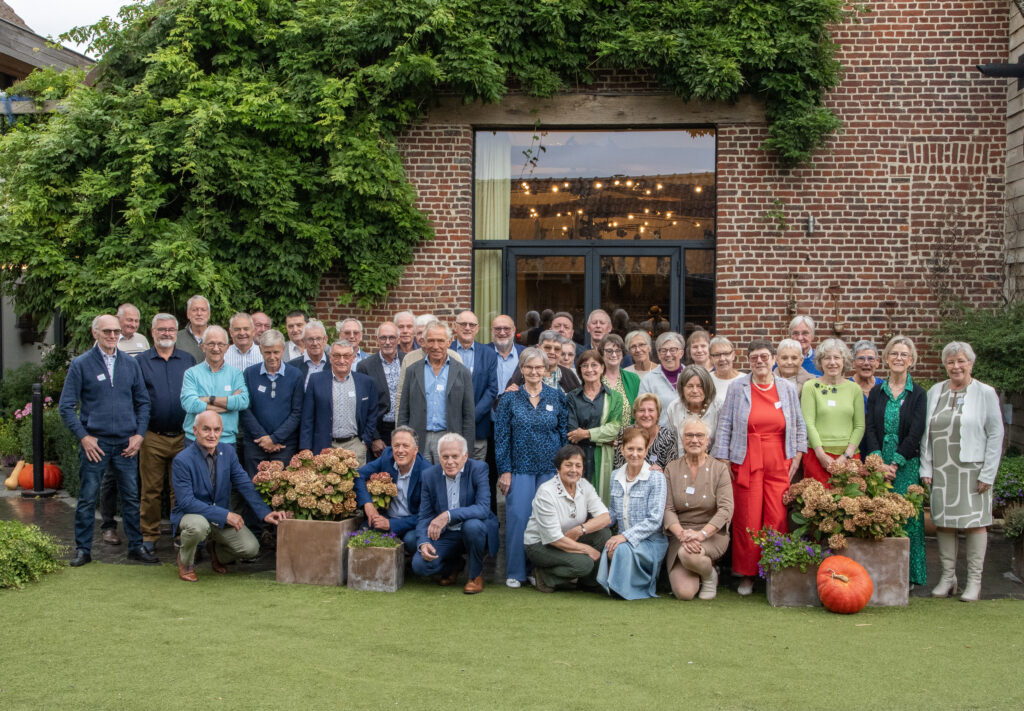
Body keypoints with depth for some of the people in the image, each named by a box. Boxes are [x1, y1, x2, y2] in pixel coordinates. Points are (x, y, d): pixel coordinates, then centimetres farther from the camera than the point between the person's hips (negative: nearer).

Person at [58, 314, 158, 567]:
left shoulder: (130, 364, 9)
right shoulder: (81, 364, 0)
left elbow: (143, 402, 13)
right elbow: (66, 406, -1)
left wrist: (139, 434, 1)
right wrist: (84, 436, -8)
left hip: (126, 443, 3)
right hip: (95, 443, -3)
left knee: (132, 497, 7)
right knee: (87, 499, 2)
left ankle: (136, 546, 16)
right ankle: (83, 549, 13)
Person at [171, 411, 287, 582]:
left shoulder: (228, 452, -1)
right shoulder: (182, 461, -18)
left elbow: (244, 484, -1)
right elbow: (186, 501, -24)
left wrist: (265, 513, -16)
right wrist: (224, 515, -29)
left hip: (223, 516, 5)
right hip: (189, 515, -5)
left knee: (251, 548, -14)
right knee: (199, 525, -39)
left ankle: (216, 551, 21)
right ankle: (185, 561, -5)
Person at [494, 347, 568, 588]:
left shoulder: (557, 397, 5)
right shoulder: (509, 399, 2)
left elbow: (565, 433, 8)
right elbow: (501, 437, 1)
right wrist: (504, 470, -5)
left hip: (550, 468, 1)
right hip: (520, 467, -1)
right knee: (517, 517, -7)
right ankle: (515, 572, 4)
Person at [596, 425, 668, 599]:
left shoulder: (656, 477, -8)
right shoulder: (615, 476, 10)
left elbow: (654, 520, -13)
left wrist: (625, 536, -23)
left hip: (651, 542, -4)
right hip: (623, 539, 4)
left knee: (623, 549, -35)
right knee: (605, 550, -31)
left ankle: (623, 588, -8)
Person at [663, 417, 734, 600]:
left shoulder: (719, 469, 1)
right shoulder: (672, 469, 5)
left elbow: (726, 509, -10)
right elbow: (668, 509, -3)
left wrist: (701, 534, -24)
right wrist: (682, 534, -22)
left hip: (712, 534, -1)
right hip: (679, 534, 2)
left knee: (688, 554, -36)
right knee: (684, 592, -19)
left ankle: (710, 576, -1)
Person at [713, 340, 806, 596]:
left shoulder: (788, 389, 10)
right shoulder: (737, 388, 4)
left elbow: (799, 425, 15)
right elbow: (725, 425, 4)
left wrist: (797, 456, 7)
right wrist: (722, 459, -1)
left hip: (779, 464, 1)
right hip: (746, 462, -1)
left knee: (777, 519, -4)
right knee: (747, 520, -2)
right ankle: (747, 575, 10)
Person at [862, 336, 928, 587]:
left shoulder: (918, 394, 2)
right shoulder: (876, 392, 9)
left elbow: (915, 434, -5)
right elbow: (869, 429, 2)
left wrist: (895, 464, -12)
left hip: (906, 465, -2)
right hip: (879, 464, 2)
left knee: (906, 516, -3)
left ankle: (908, 574, 6)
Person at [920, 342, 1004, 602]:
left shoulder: (986, 393, -1)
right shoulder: (935, 392, 8)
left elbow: (996, 435, -2)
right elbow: (925, 433, 11)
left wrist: (988, 473, -7)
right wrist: (925, 468, 4)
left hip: (972, 470, -3)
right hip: (941, 471, 3)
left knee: (975, 522, 0)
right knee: (944, 522, 6)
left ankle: (974, 580, 8)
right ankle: (948, 576, 16)